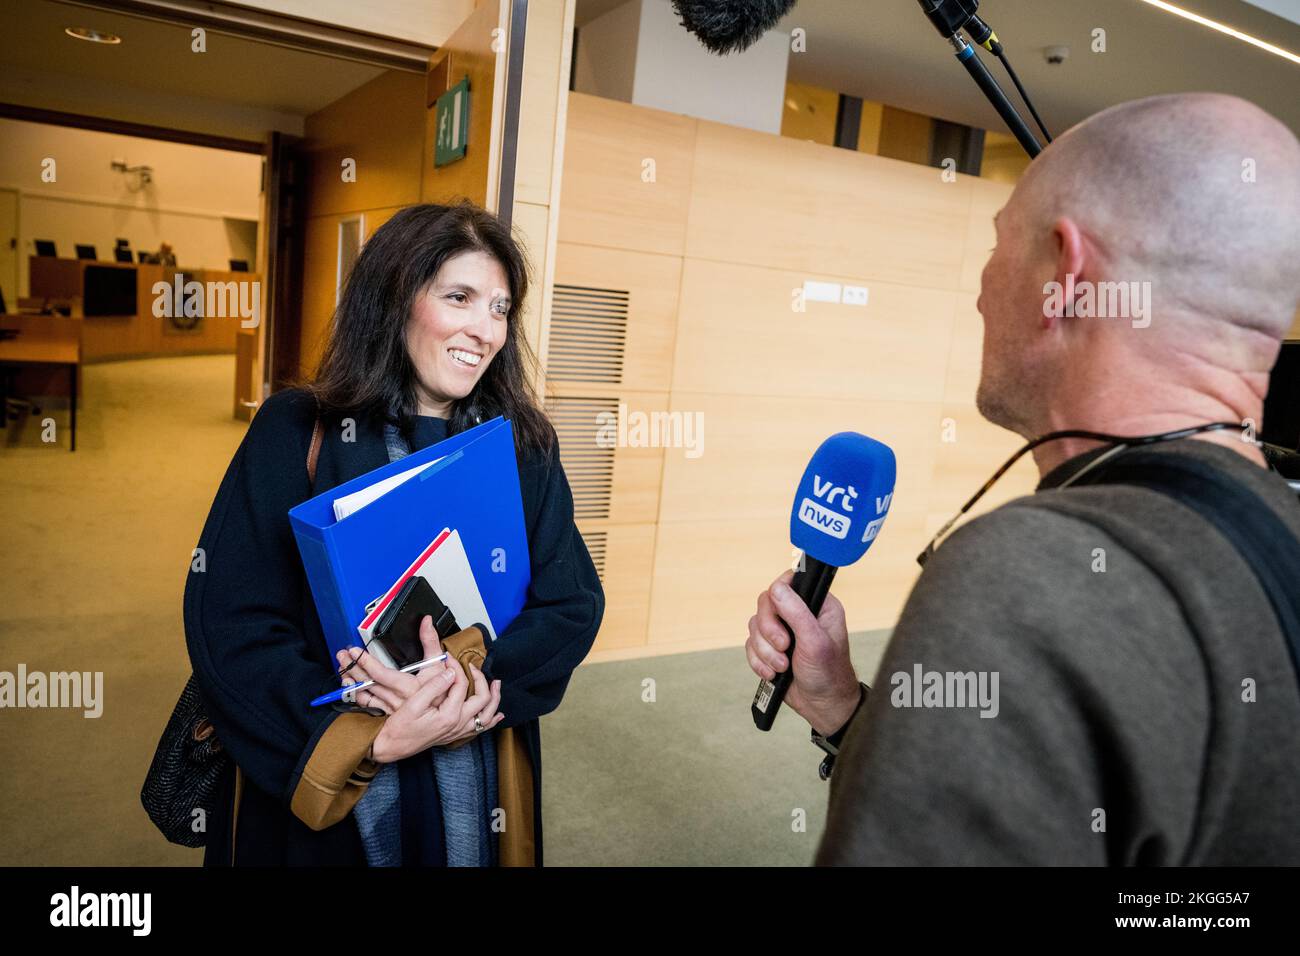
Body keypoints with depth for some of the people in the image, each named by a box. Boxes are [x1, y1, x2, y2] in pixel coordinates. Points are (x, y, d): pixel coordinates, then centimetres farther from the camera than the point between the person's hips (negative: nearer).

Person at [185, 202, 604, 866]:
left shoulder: (525, 446, 0)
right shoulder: (297, 433, -7)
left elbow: (574, 606, -5)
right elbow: (228, 621, -12)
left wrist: (471, 671, -23)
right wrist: (371, 739, -22)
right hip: (310, 789, -2)